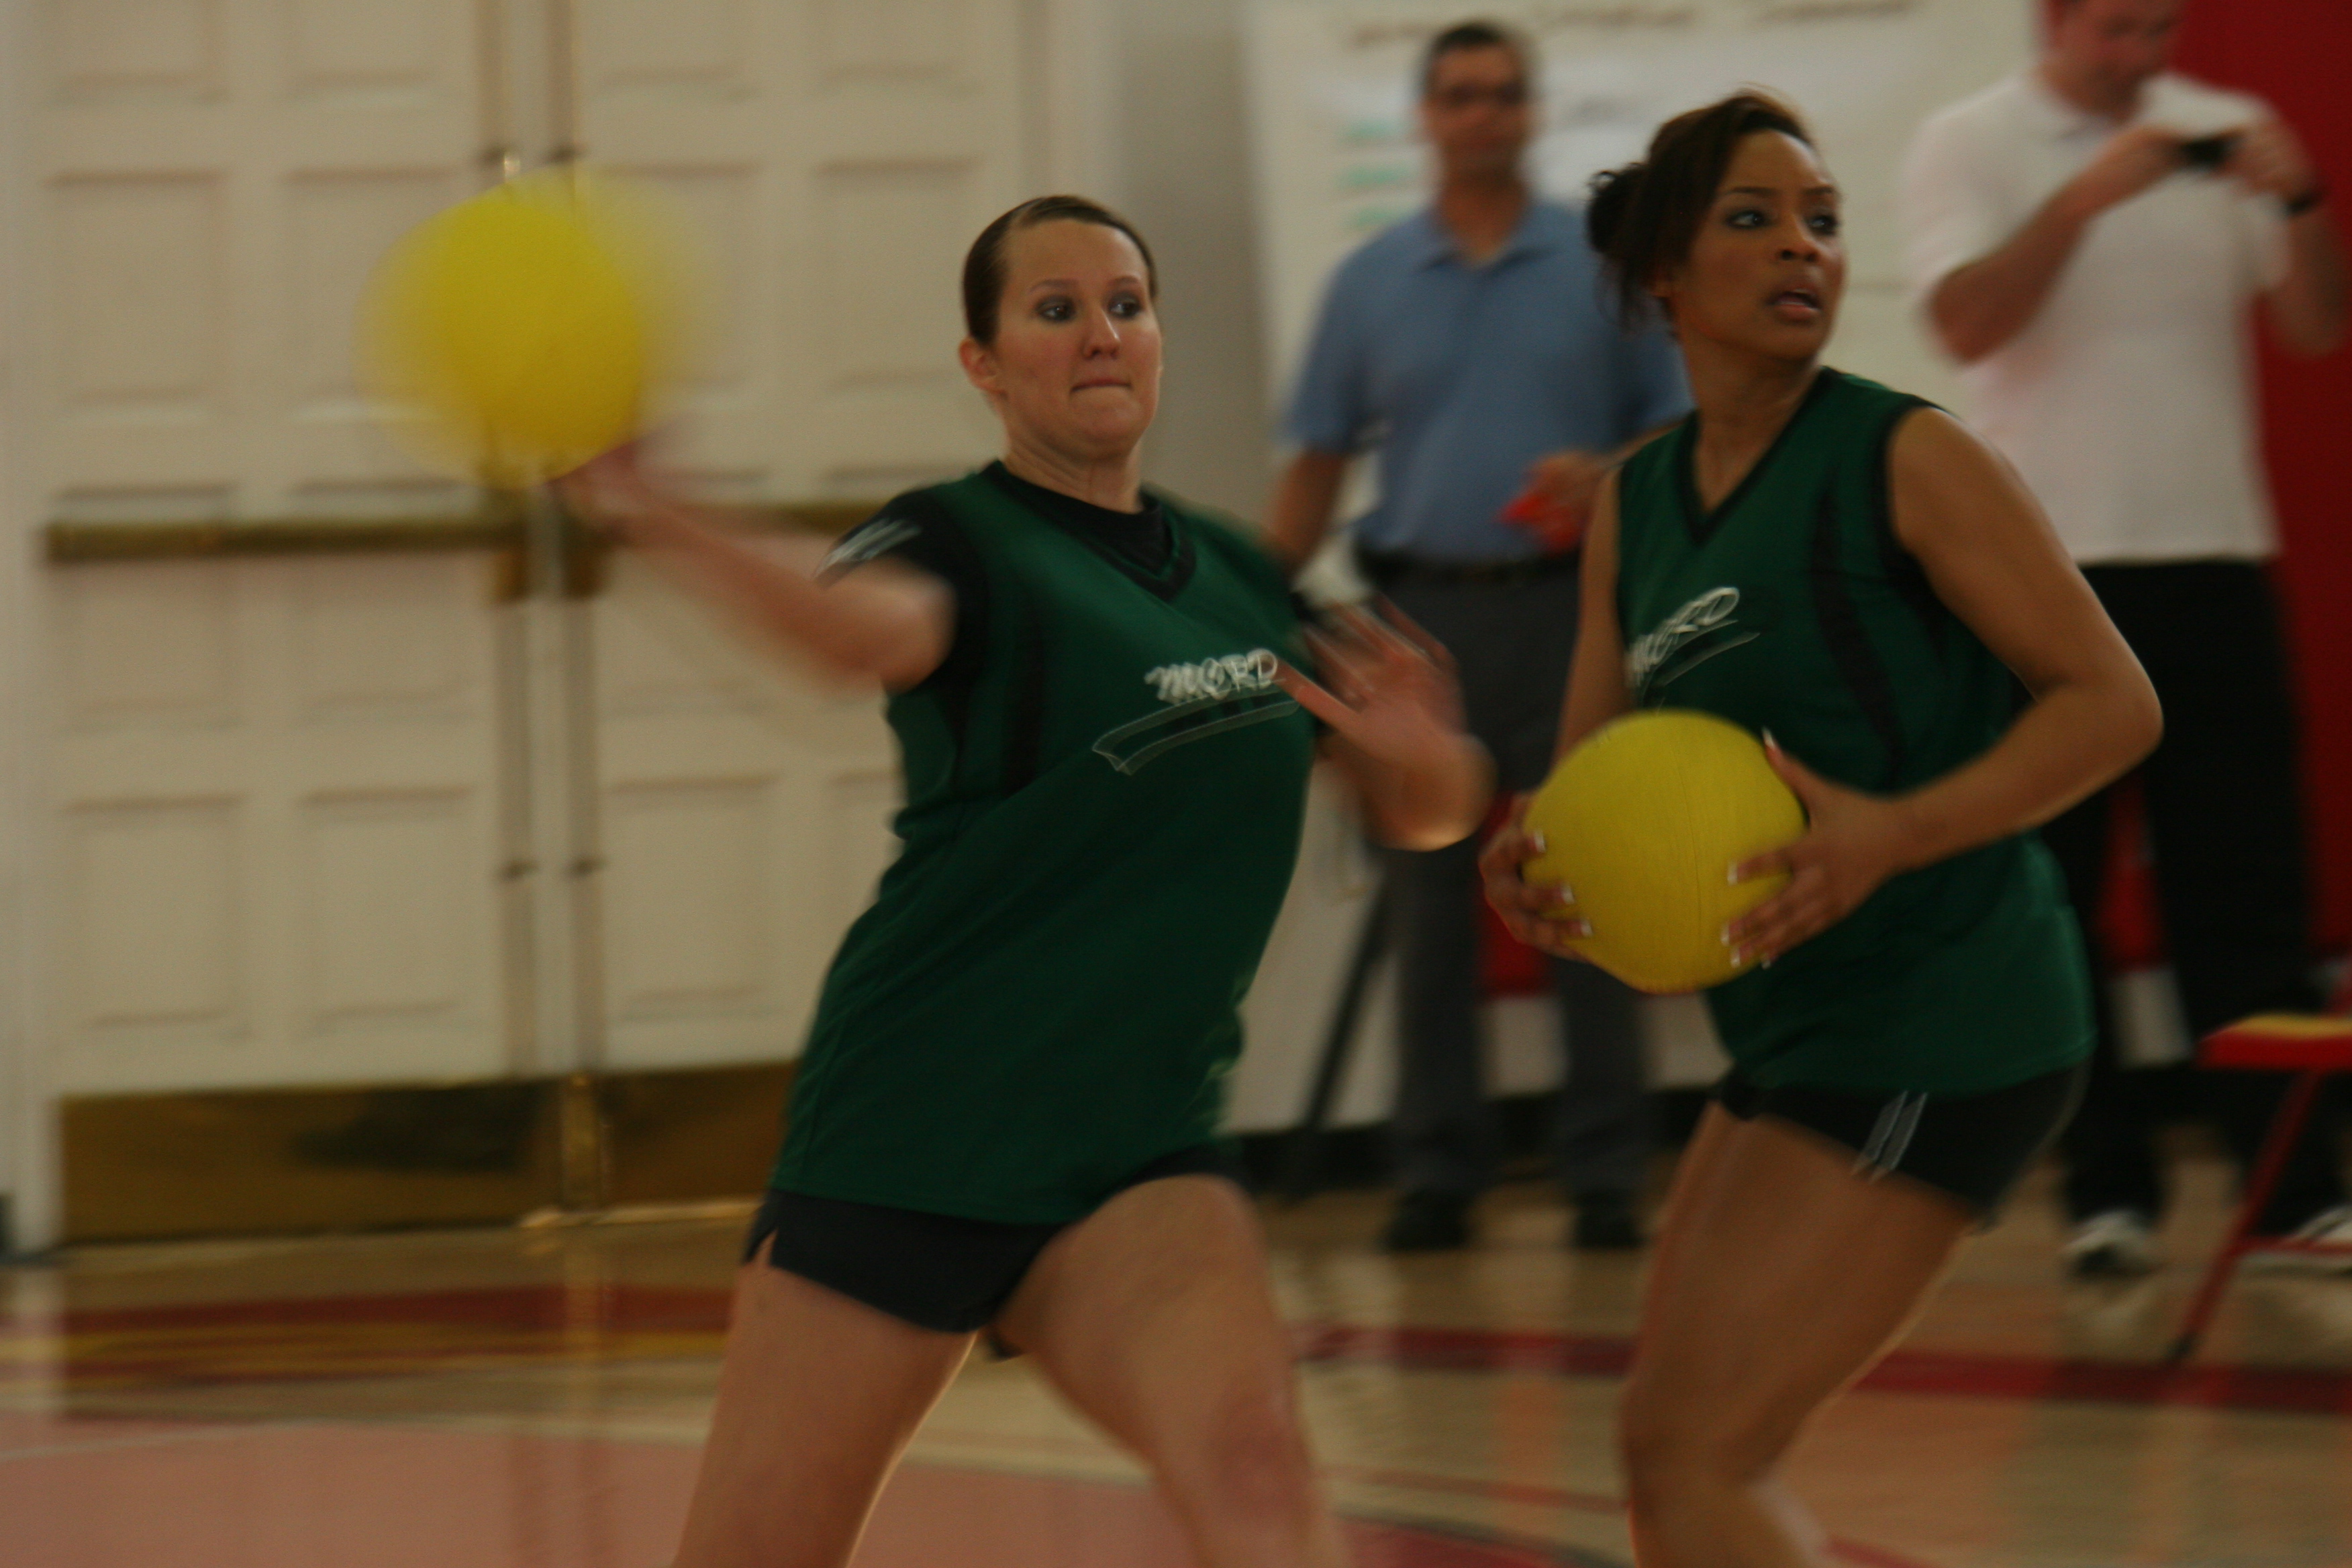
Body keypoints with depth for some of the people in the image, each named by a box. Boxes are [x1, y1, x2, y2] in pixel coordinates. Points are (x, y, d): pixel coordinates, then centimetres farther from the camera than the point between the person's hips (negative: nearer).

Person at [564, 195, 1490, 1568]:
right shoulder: (964, 543, -5)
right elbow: (866, 626, -31)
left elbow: (1422, 811, 19)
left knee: (1250, 1454, -26)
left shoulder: (1239, 573, 11)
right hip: (912, 1133, -3)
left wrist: (1423, 759, -6)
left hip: (1136, 1153, 3)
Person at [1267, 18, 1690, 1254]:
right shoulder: (1370, 284, 10)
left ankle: (1604, 1175, 2)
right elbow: (1316, 466, 10)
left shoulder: (1608, 268, 5)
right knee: (1427, 910, 3)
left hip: (1567, 605, -2)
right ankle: (1436, 1173, 8)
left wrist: (1610, 480, -16)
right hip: (1424, 608, 2)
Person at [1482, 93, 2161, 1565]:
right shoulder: (1636, 503, 10)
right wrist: (1536, 858, -11)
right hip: (1802, 1033, 8)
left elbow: (2114, 700, -11)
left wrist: (1893, 834, -25)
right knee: (1668, 1444, 14)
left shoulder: (1906, 458, -10)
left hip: (1939, 1025, -8)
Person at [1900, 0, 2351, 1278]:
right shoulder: (1967, 148, 1)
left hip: (2212, 558, 2)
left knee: (2248, 893, -1)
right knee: (2055, 896, 0)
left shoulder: (2226, 133, 9)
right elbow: (1966, 325, -14)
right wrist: (2086, 196, -24)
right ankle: (2106, 1193, 6)